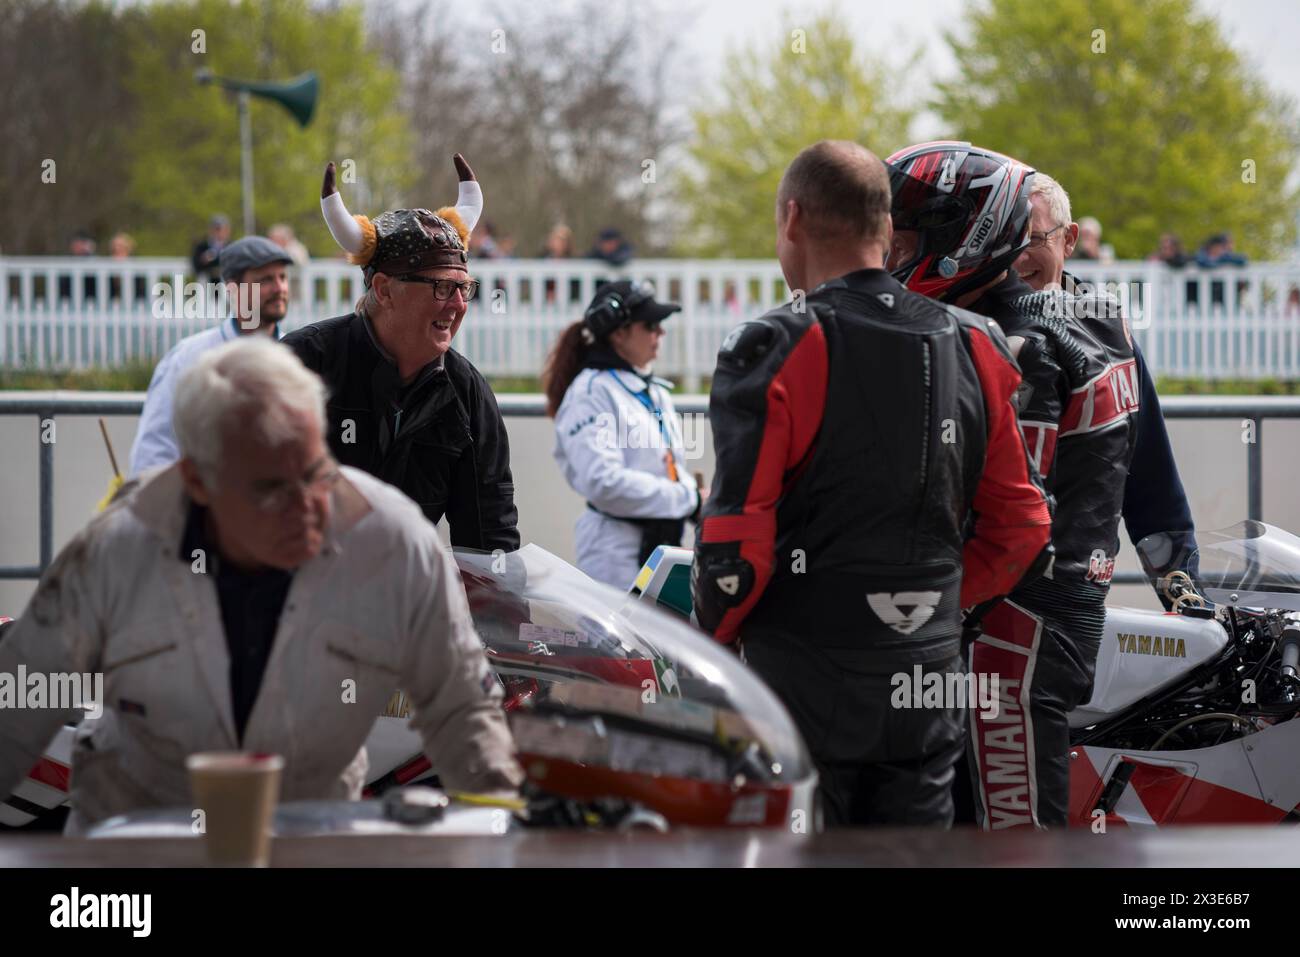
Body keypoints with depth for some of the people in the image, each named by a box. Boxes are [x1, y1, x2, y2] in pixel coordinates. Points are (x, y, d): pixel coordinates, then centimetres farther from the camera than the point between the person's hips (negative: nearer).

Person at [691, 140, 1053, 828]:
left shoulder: (775, 352, -13)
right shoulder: (974, 348, 6)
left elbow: (736, 538, -16)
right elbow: (1021, 529, 9)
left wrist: (715, 629, 3)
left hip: (803, 686, -5)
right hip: (928, 682, 5)